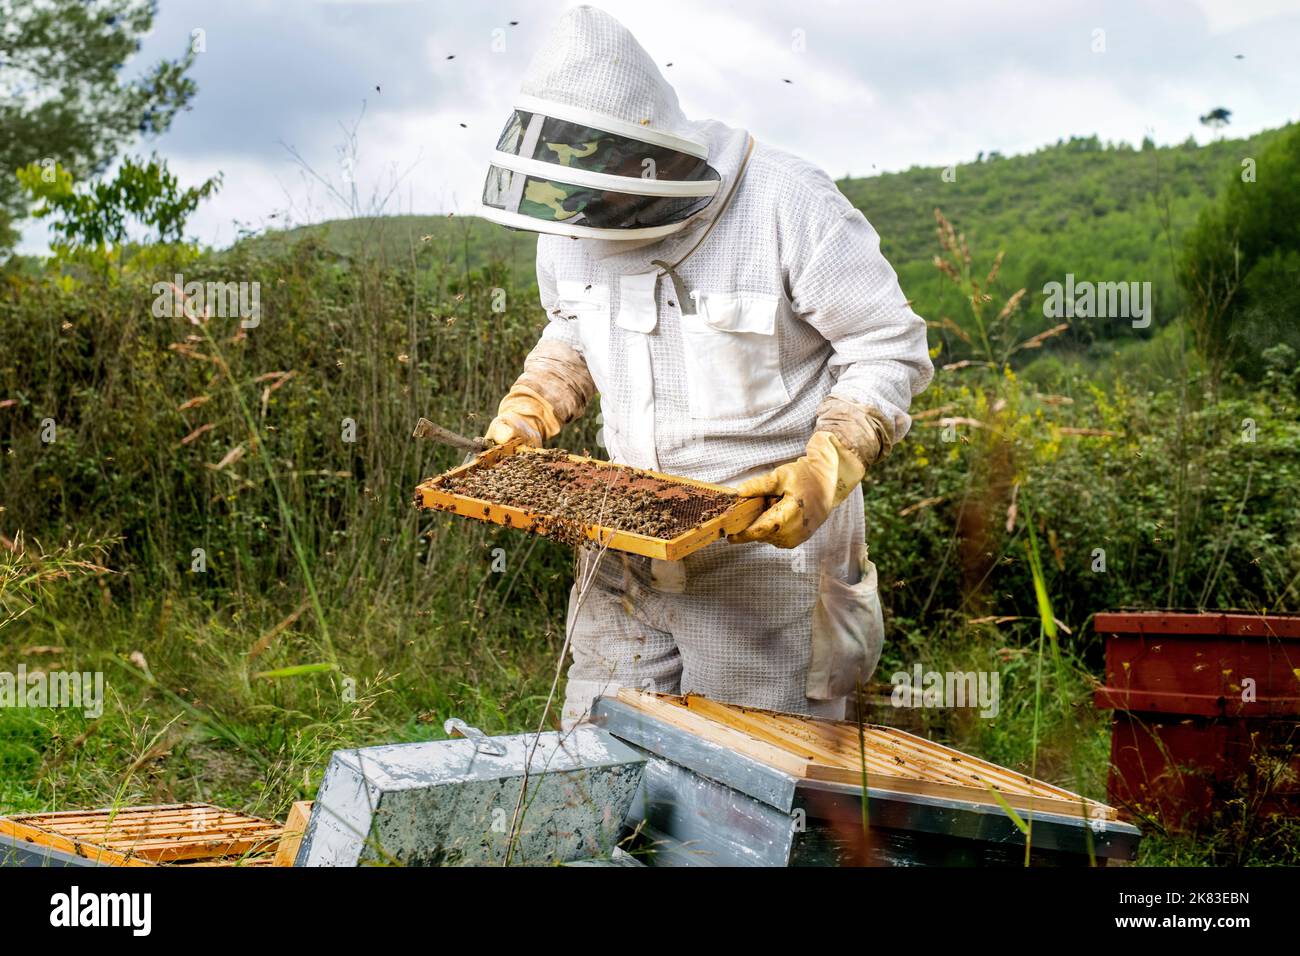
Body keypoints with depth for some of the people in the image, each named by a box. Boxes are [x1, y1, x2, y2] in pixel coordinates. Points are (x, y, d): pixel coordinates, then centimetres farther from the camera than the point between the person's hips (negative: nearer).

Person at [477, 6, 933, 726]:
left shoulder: (788, 206, -18)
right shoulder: (575, 223, 1)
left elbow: (889, 346, -12)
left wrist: (826, 470, -24)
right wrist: (524, 414, 4)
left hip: (769, 538, -5)